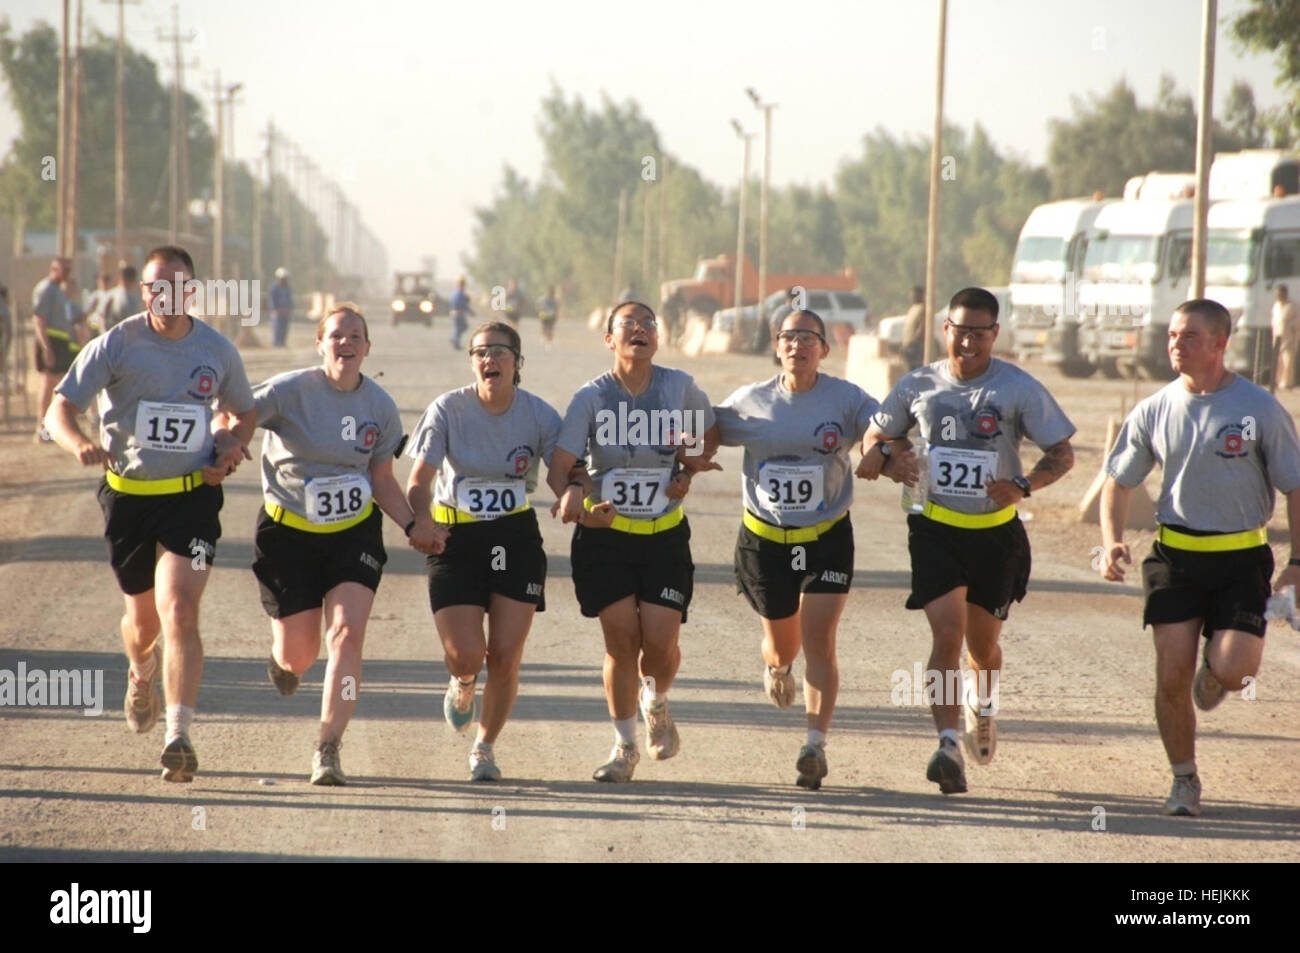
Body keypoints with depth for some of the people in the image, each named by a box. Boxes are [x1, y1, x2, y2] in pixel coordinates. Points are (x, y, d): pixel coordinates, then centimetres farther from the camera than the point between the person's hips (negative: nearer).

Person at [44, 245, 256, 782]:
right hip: (127, 495, 1)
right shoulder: (116, 345, -6)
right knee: (143, 621, 14)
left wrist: (227, 450, -4)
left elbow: (243, 416, 18)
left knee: (179, 613, -17)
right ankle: (141, 677, 50)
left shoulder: (218, 352, 1)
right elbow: (60, 410, -10)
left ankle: (178, 736, -19)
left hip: (192, 497, -1)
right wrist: (80, 446, -32)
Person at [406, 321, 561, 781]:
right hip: (456, 538, -1)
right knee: (465, 655, -11)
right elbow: (420, 479, -16)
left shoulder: (538, 414, -6)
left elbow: (567, 473, -9)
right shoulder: (447, 410, -10)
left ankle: (485, 748, 20)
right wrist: (421, 518, -37)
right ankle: (462, 686, 30)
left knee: (505, 656, -5)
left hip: (516, 539, 1)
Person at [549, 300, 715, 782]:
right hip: (605, 532, -1)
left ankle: (656, 705, 27)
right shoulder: (592, 396, -8)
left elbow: (707, 433, 16)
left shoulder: (679, 387, -4)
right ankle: (624, 745, 15)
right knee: (621, 640, -4)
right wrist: (569, 492, -35)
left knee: (660, 642, -8)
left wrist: (687, 473, 0)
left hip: (665, 534, 1)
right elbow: (559, 466, -13)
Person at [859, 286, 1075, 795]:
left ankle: (982, 709, 47)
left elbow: (1062, 454, -3)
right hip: (936, 529, 0)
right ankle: (948, 744, -22)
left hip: (996, 532, 0)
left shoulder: (1020, 389, -7)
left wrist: (1024, 485, -22)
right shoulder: (918, 386, -1)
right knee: (947, 632, -17)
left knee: (983, 643, 14)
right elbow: (879, 430, 15)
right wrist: (875, 452, -10)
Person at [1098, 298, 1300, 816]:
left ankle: (1215, 666, 23)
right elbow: (1118, 480, 13)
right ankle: (1184, 781, 15)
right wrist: (1112, 541, -4)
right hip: (1175, 556, 2)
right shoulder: (1154, 411, 2)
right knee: (1172, 678, -4)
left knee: (1233, 670, -17)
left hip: (1242, 559, -2)